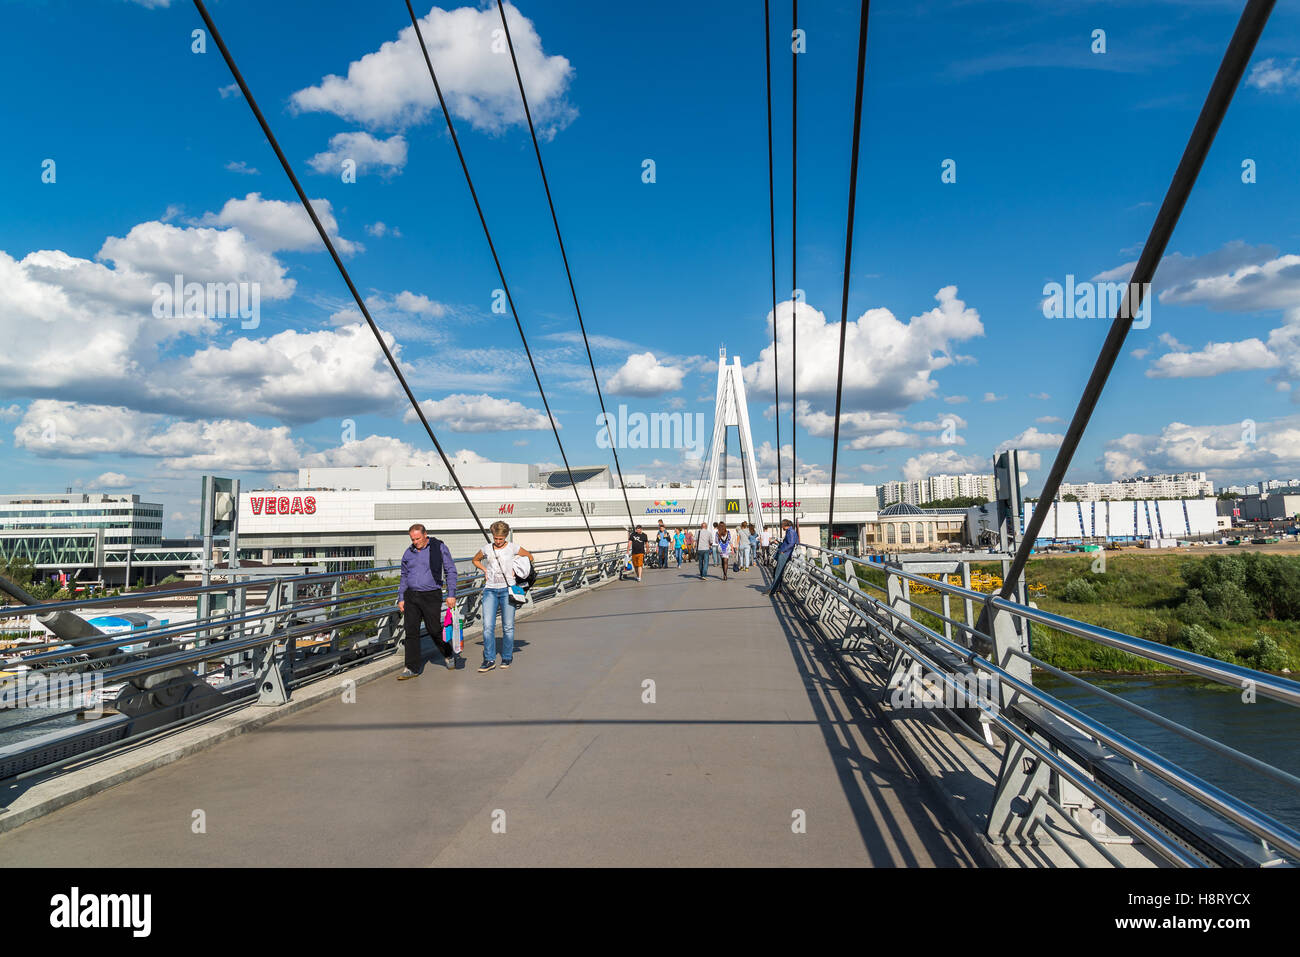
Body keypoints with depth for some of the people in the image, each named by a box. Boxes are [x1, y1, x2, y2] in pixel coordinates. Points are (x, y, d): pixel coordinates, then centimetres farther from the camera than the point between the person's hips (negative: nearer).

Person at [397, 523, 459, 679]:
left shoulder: (439, 547, -3)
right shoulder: (408, 553, 9)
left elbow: (450, 571, -2)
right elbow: (404, 577, 19)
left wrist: (451, 594, -9)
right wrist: (401, 598, 12)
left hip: (431, 596, -4)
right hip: (411, 597, 4)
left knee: (434, 629, 0)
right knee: (411, 631, -1)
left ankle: (449, 655, 26)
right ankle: (412, 668, 5)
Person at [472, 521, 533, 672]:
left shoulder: (512, 548, 1)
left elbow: (529, 557, 16)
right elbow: (476, 559, 26)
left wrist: (516, 569, 6)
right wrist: (485, 570, 10)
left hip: (507, 589, -1)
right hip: (490, 590, 1)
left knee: (508, 627, 2)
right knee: (488, 626, -6)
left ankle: (507, 657, 16)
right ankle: (489, 660, 0)